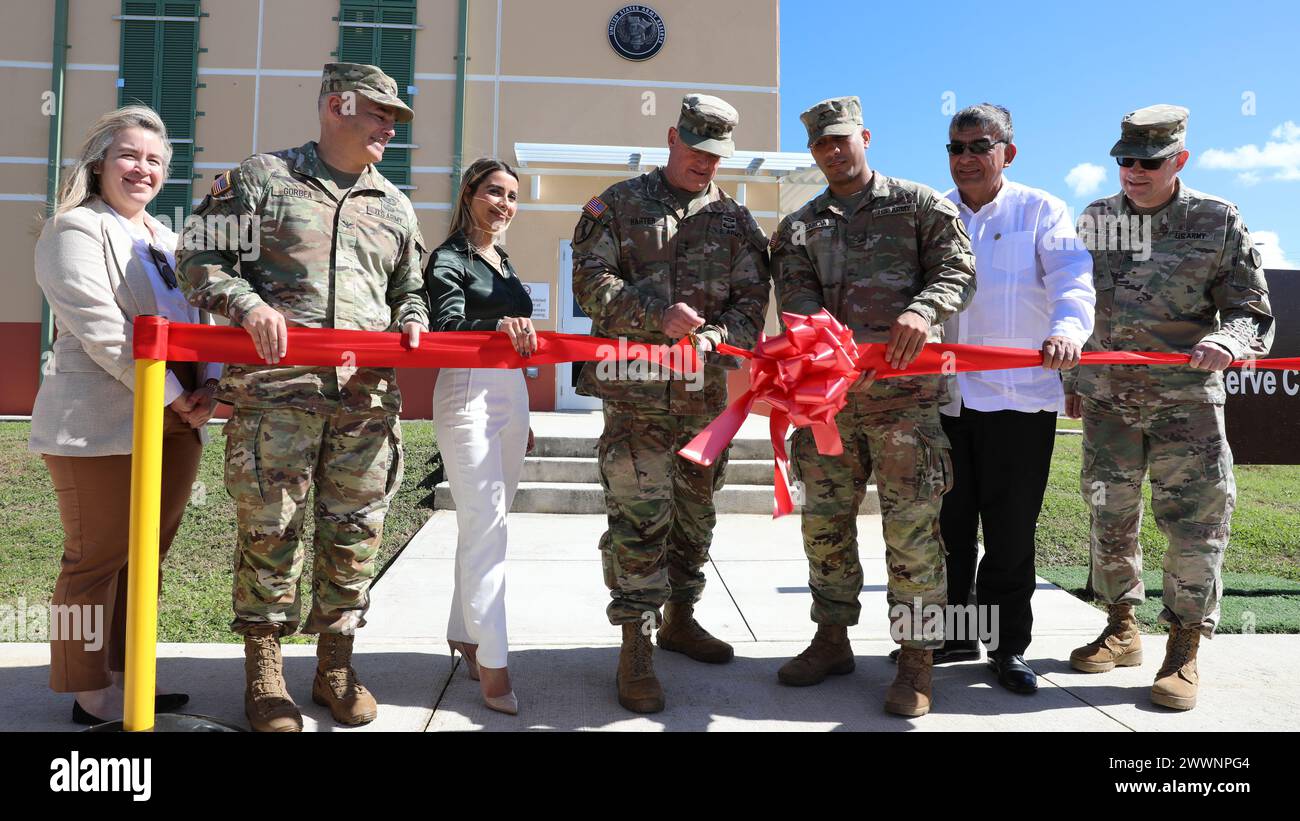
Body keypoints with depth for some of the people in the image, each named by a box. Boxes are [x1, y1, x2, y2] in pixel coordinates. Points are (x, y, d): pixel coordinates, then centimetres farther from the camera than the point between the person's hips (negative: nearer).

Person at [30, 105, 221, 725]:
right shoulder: (74, 230, -5)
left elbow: (197, 319, 18)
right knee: (97, 559, 1)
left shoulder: (168, 240, 20)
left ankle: (127, 677, 26)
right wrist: (174, 396, -16)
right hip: (102, 426, -7)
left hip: (175, 423, 8)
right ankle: (92, 697, 14)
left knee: (147, 554, 13)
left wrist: (207, 385, 0)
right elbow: (102, 331, -16)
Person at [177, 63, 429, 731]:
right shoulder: (262, 178, 7)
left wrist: (412, 320, 6)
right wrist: (248, 303, -13)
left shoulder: (395, 206, 20)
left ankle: (335, 666, 21)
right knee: (269, 527, 1)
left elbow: (410, 290, 28)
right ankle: (263, 670, 16)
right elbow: (200, 258, 4)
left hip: (368, 395, 4)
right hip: (275, 388, -4)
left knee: (354, 529, 6)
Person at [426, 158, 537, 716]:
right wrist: (499, 325, -40)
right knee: (485, 527, -11)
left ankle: (464, 635, 24)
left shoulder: (503, 262, 20)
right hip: (468, 392, -8)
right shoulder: (450, 258, -4)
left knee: (488, 524, 12)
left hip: (510, 393, 8)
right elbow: (446, 326, -20)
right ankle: (492, 666, -8)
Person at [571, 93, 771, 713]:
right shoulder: (619, 204, 5)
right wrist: (658, 316, -19)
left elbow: (752, 301, 6)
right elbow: (592, 281, -5)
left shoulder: (736, 220, 13)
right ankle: (635, 648, 1)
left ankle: (679, 619, 32)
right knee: (640, 513, -9)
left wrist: (716, 336, -15)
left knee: (696, 509, 14)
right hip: (635, 387, -4)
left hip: (706, 389, 4)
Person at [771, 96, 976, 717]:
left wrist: (923, 310, -21)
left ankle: (916, 659, 10)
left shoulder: (920, 205, 9)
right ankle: (832, 640, 25)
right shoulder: (798, 228, 15)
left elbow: (957, 270, 1)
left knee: (911, 526, -3)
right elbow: (795, 296, 1)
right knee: (825, 521, 10)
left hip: (905, 393, -3)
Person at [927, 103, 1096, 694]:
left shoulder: (1041, 212, 3)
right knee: (947, 523, 10)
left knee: (1012, 531, 4)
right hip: (943, 395, 3)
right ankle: (953, 632, 26)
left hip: (1020, 398, -2)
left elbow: (1073, 279, -12)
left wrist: (1068, 329, -32)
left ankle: (1008, 645, 19)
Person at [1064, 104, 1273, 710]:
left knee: (1195, 524, -1)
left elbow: (1254, 314, -3)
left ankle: (1184, 651, 14)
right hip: (1107, 399, 3)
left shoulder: (1218, 222, -2)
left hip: (1187, 402, -3)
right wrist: (1072, 379, 14)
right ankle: (1121, 630, 25)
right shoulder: (1094, 219, 7)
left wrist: (1228, 342, -25)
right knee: (1109, 518, 9)